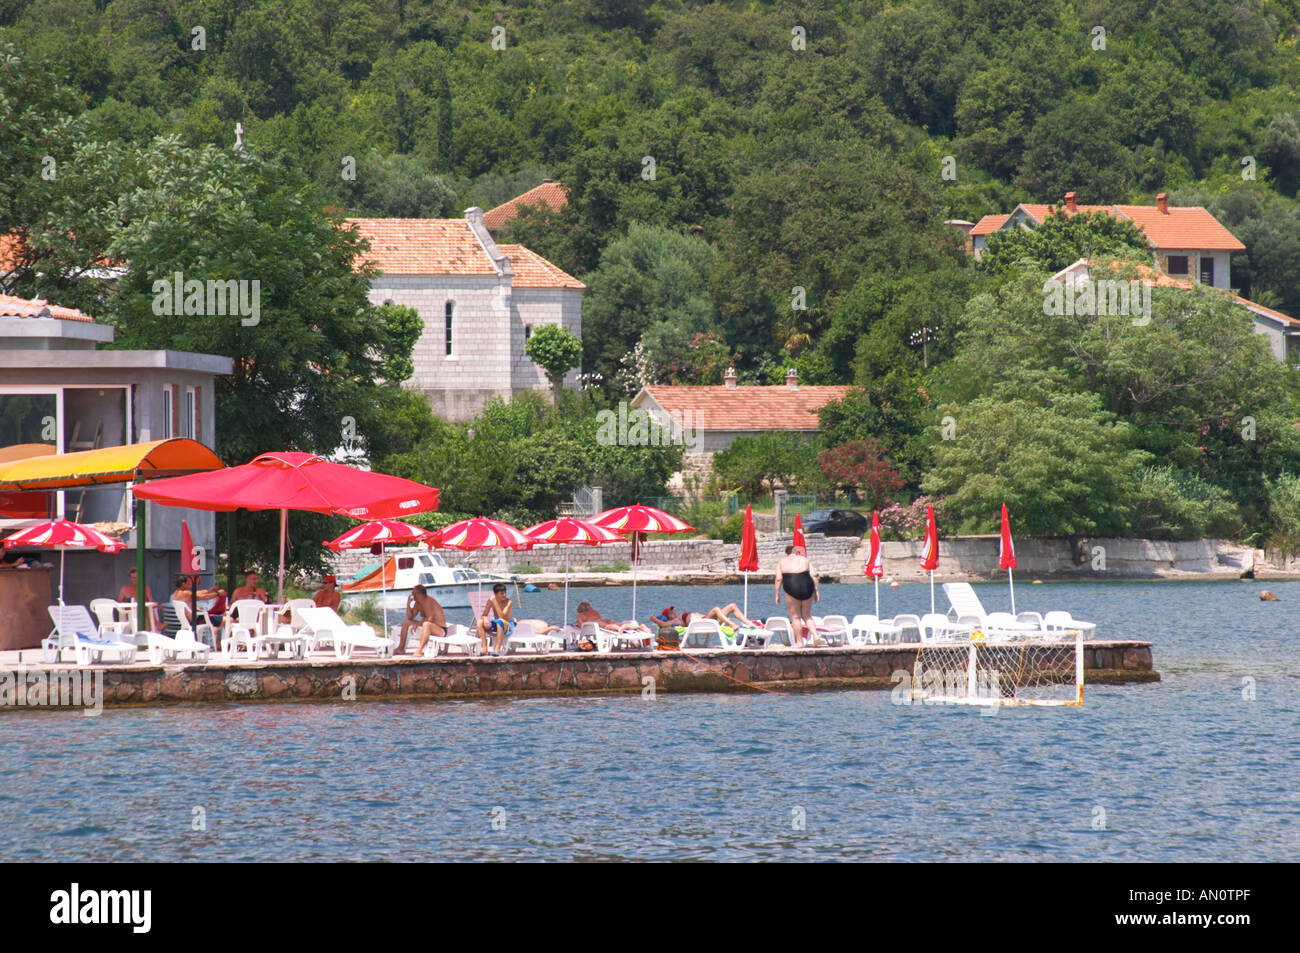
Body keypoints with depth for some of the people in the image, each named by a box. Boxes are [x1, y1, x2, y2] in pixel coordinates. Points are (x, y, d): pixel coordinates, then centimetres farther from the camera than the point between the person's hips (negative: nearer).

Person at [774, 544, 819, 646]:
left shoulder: (782, 562, 12)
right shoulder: (804, 560, 17)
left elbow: (779, 579, 2)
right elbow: (813, 575, 7)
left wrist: (777, 594, 6)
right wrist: (816, 590, 9)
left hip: (792, 587, -2)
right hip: (807, 586, 2)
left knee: (795, 617, 7)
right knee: (806, 615, 15)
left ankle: (799, 642, 6)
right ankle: (815, 634, -6)